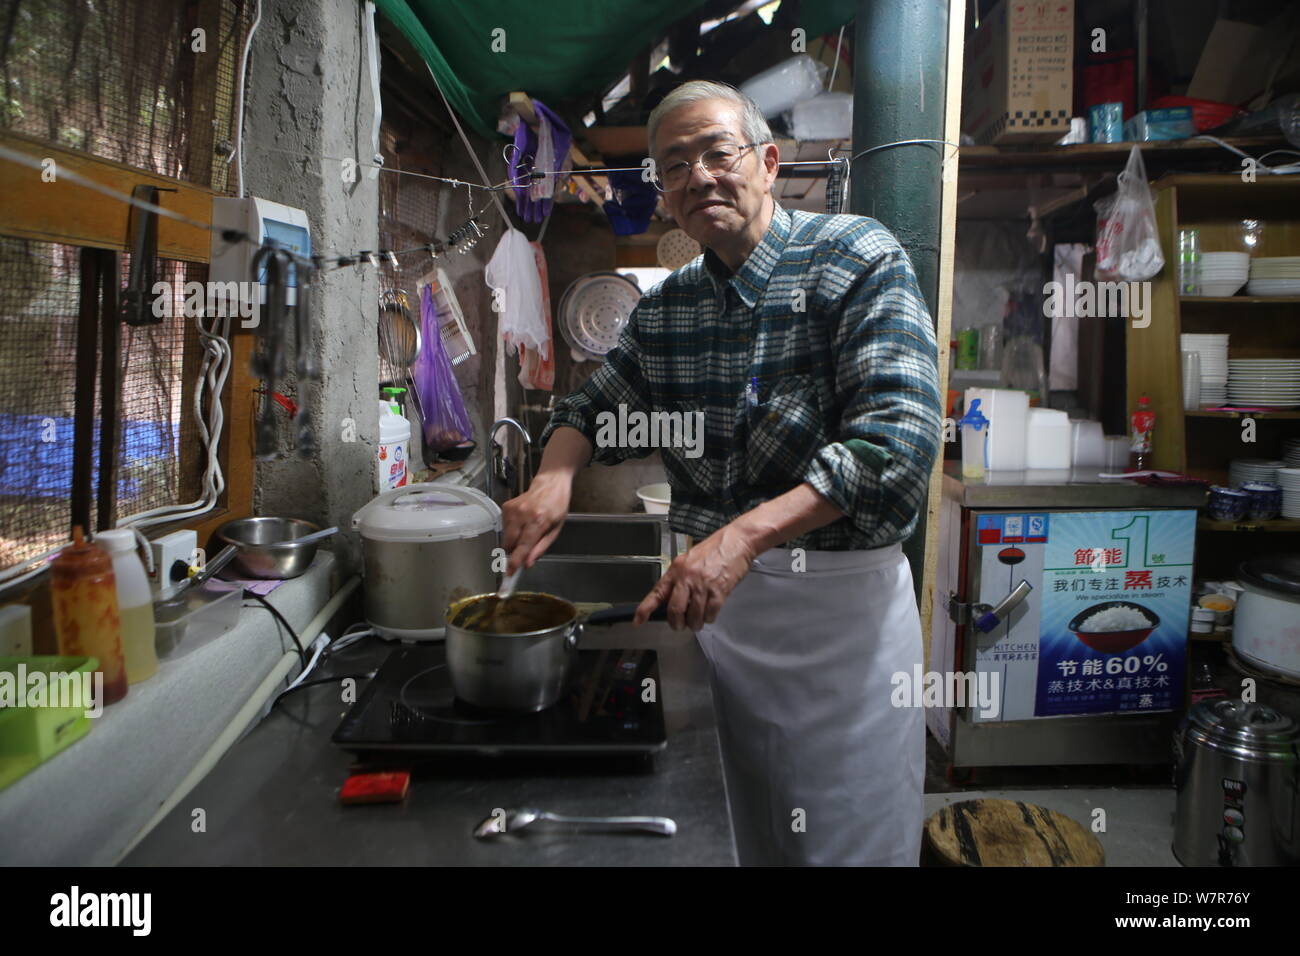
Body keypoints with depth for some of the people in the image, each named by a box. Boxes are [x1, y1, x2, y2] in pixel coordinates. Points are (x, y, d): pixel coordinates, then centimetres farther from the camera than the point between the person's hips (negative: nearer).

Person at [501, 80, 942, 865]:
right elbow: (598, 407, 18)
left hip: (841, 595, -4)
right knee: (739, 833, 21)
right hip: (714, 592, 5)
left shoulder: (861, 259, -11)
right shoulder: (665, 308, 6)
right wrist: (555, 477, -5)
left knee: (852, 838, 12)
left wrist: (746, 534, -32)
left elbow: (899, 438, -22)